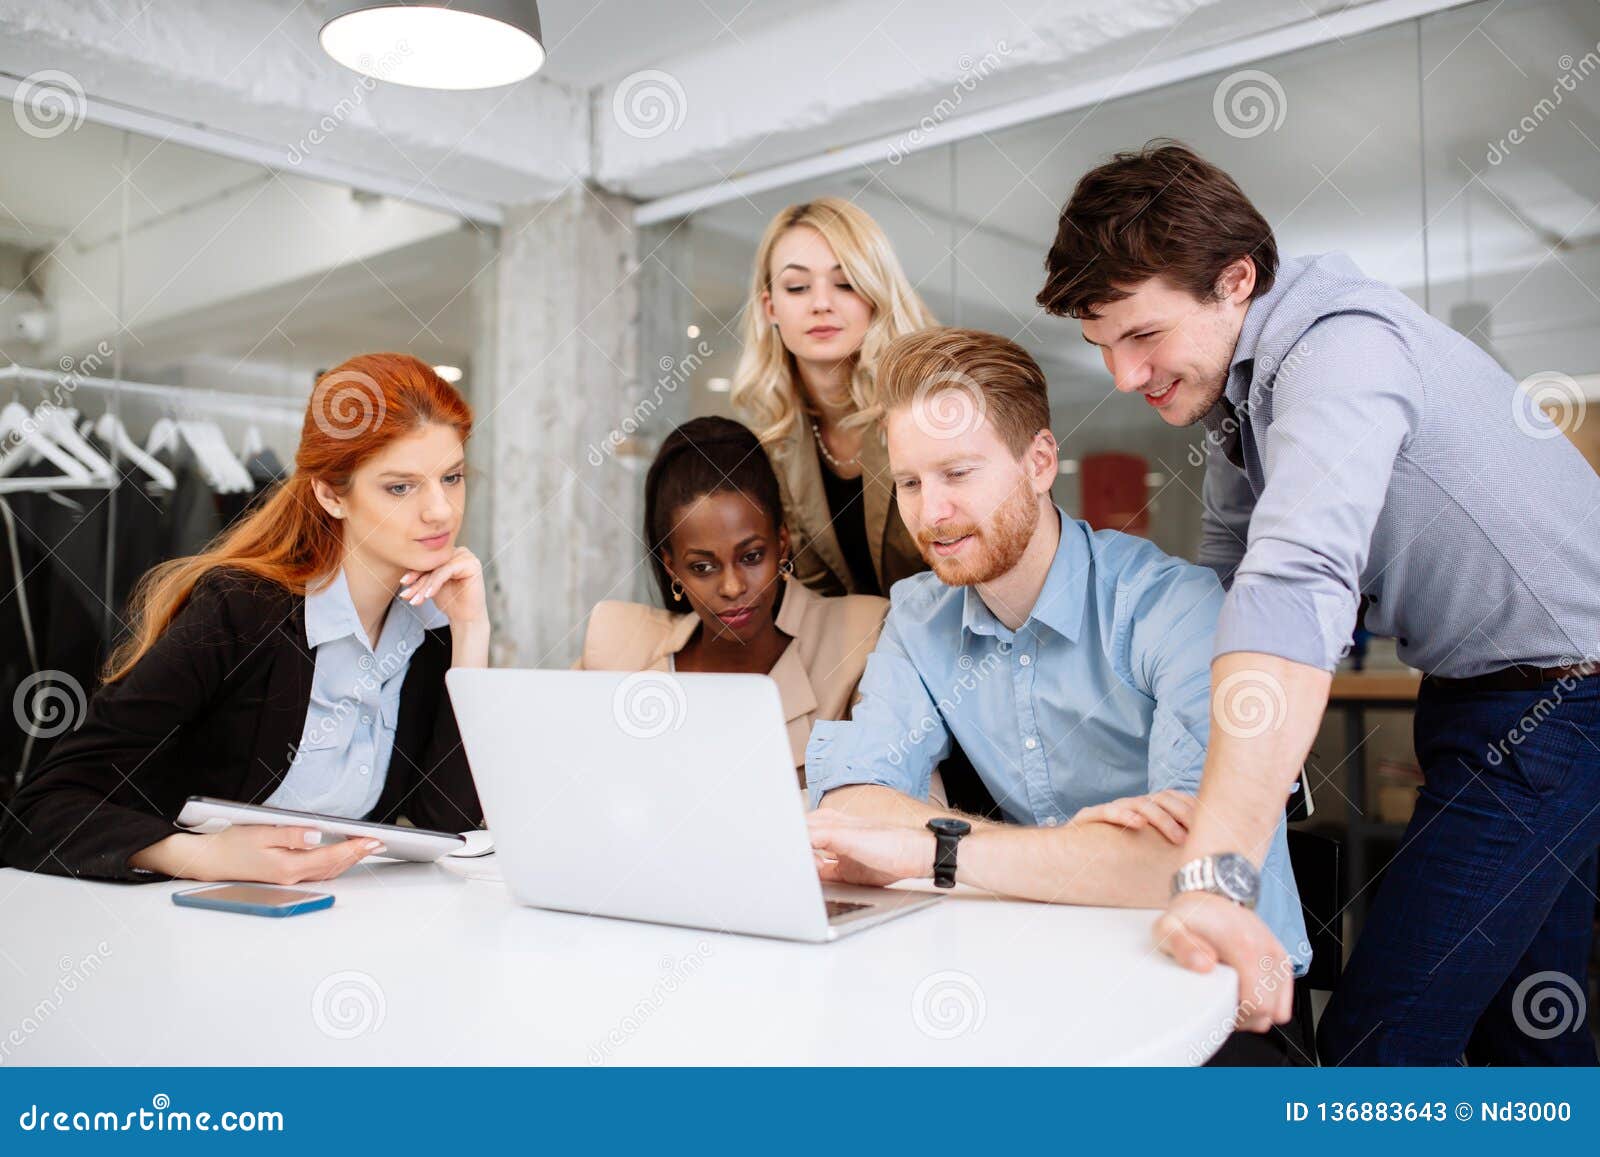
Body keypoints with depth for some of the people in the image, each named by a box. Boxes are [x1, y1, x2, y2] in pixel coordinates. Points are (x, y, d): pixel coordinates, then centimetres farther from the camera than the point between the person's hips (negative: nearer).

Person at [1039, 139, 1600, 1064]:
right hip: (1482, 697, 9)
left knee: (1379, 1041, -11)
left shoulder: (1341, 345, -26)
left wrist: (1218, 873, -46)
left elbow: (1295, 591, -40)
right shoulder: (1239, 375, 3)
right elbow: (1228, 582, 6)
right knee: (1522, 1027, 18)